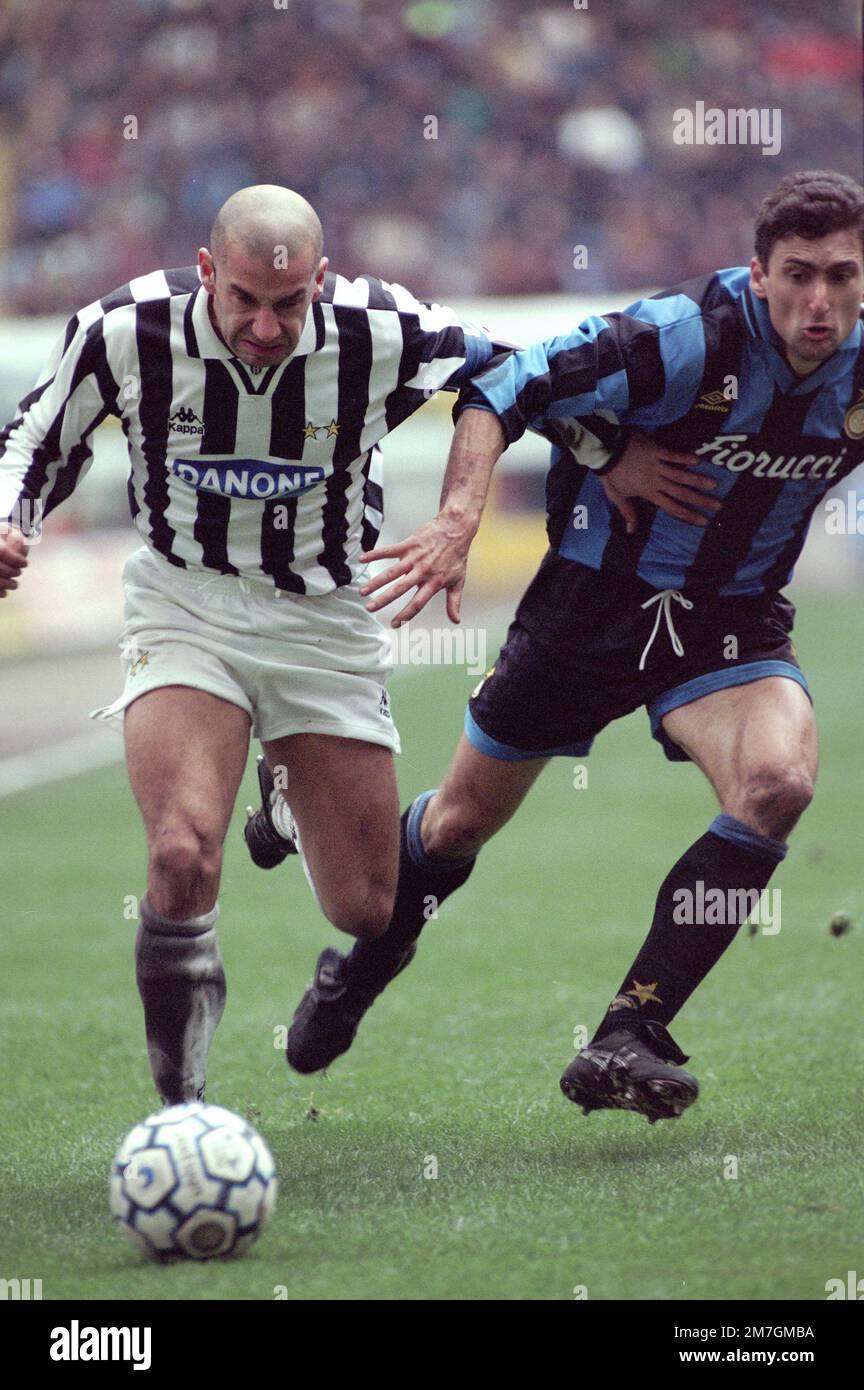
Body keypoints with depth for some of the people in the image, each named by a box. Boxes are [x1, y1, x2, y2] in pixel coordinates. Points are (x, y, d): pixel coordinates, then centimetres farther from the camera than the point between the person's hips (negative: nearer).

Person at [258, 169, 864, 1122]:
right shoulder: (689, 335, -24)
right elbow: (502, 393, -23)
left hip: (731, 621, 2)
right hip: (597, 596, -2)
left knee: (778, 782, -29)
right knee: (461, 822, 11)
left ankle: (627, 1038, -22)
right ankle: (363, 965, 45)